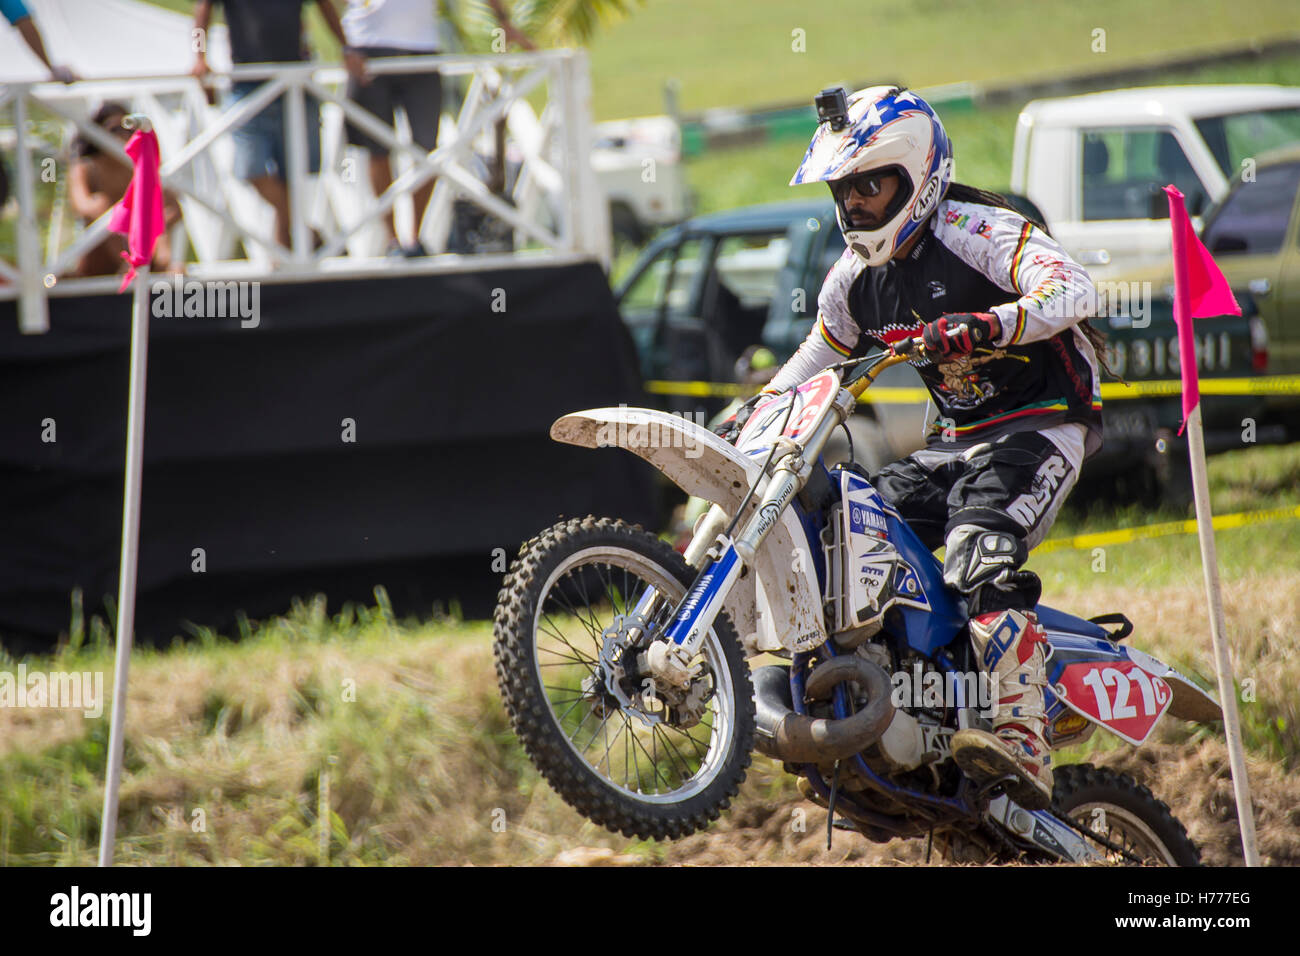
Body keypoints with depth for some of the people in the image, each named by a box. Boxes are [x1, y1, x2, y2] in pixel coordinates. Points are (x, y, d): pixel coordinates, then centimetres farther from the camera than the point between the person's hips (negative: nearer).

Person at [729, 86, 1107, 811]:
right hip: (955, 443, 8)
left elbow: (1071, 288, -30)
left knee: (982, 559, -31)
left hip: (1039, 426, -8)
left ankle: (1025, 742, -40)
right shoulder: (856, 277, 10)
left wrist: (988, 326, -46)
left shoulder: (978, 232, -14)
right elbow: (817, 359, 25)